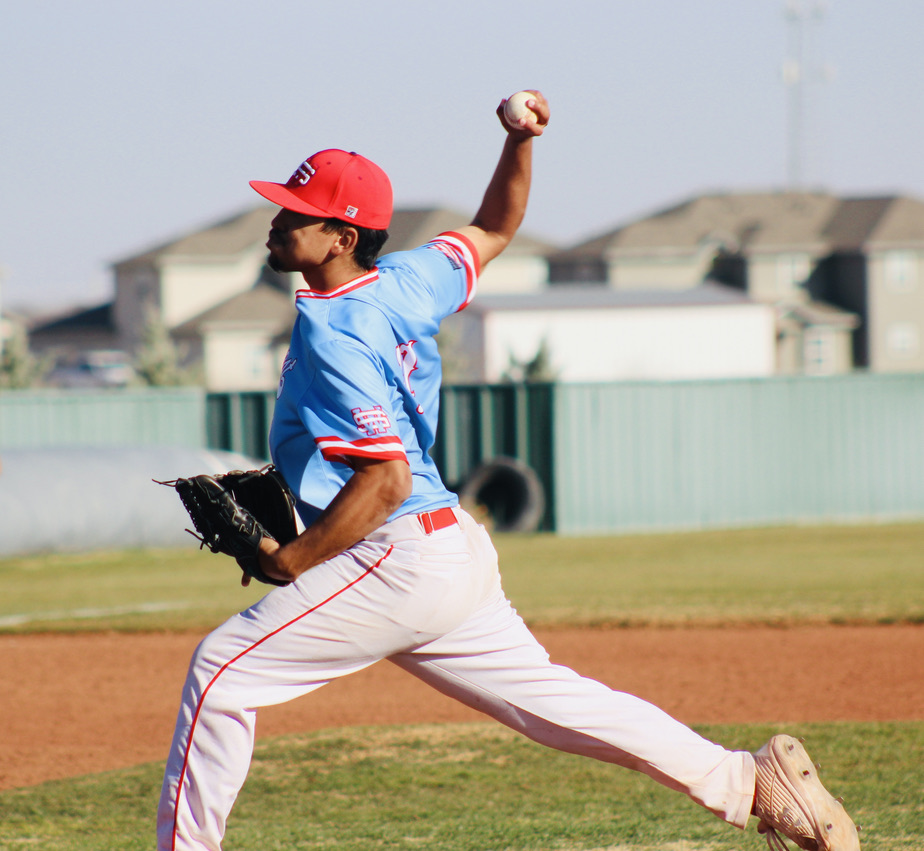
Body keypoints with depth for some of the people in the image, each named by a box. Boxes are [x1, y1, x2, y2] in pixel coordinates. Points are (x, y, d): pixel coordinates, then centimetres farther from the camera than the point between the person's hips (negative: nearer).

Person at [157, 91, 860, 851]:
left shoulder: (334, 337, -18)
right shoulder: (400, 284, 8)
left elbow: (387, 480, -23)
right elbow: (494, 232, 25)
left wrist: (290, 562, -17)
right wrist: (520, 146, 9)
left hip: (401, 561, -10)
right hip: (456, 553, 10)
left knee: (224, 668, -8)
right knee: (544, 697, 15)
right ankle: (749, 782, 16)